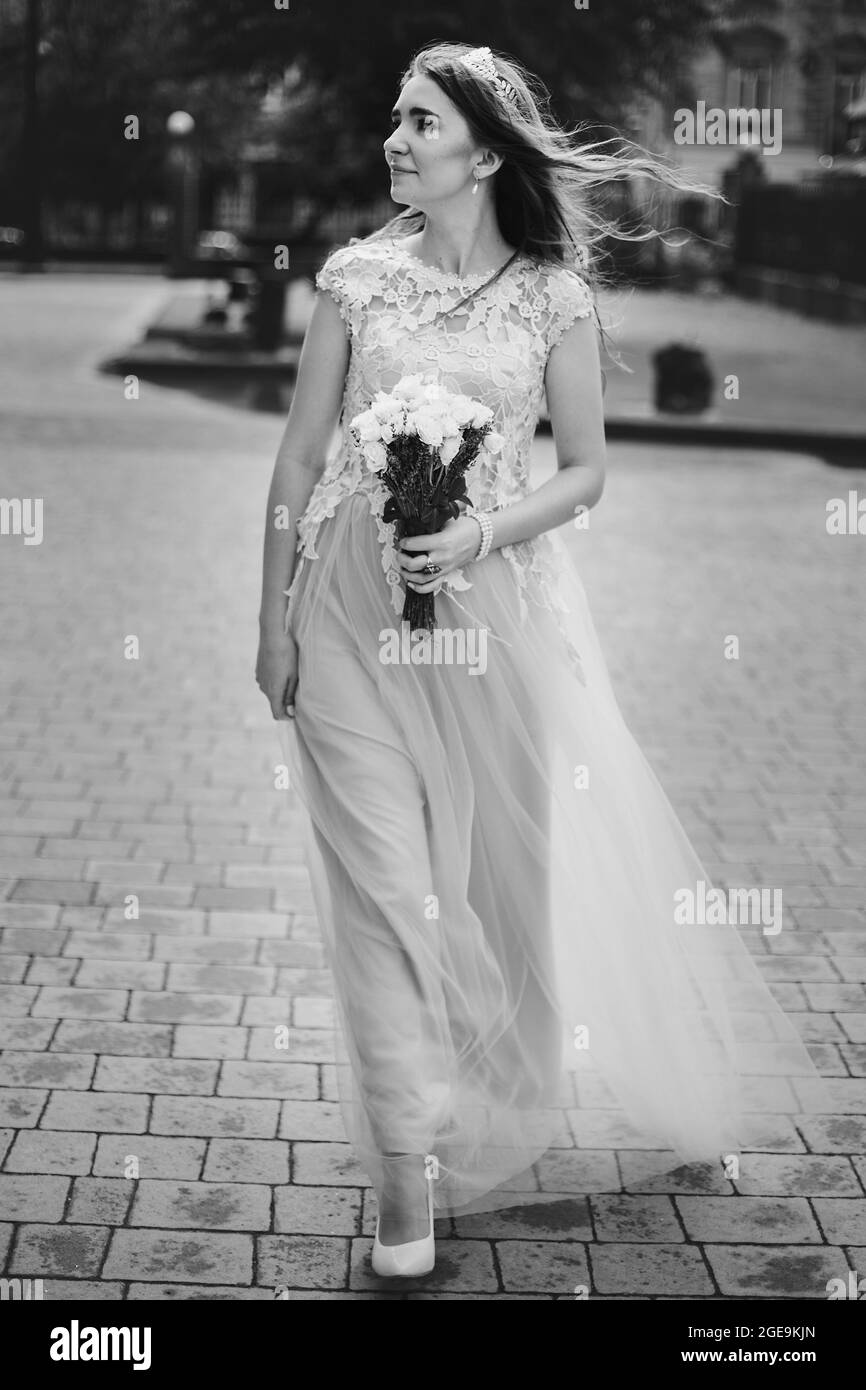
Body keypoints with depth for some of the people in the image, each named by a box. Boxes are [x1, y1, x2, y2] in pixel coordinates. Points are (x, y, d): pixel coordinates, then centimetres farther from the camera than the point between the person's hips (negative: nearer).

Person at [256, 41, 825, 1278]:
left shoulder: (552, 293, -1)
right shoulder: (357, 276, 1)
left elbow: (584, 471, 3)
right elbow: (300, 458, 4)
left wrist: (481, 535, -14)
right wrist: (274, 620, 2)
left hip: (496, 608, 0)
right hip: (356, 609, 0)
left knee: (518, 869, 11)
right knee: (387, 885, -1)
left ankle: (505, 1120, 34)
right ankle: (411, 1164, 7)